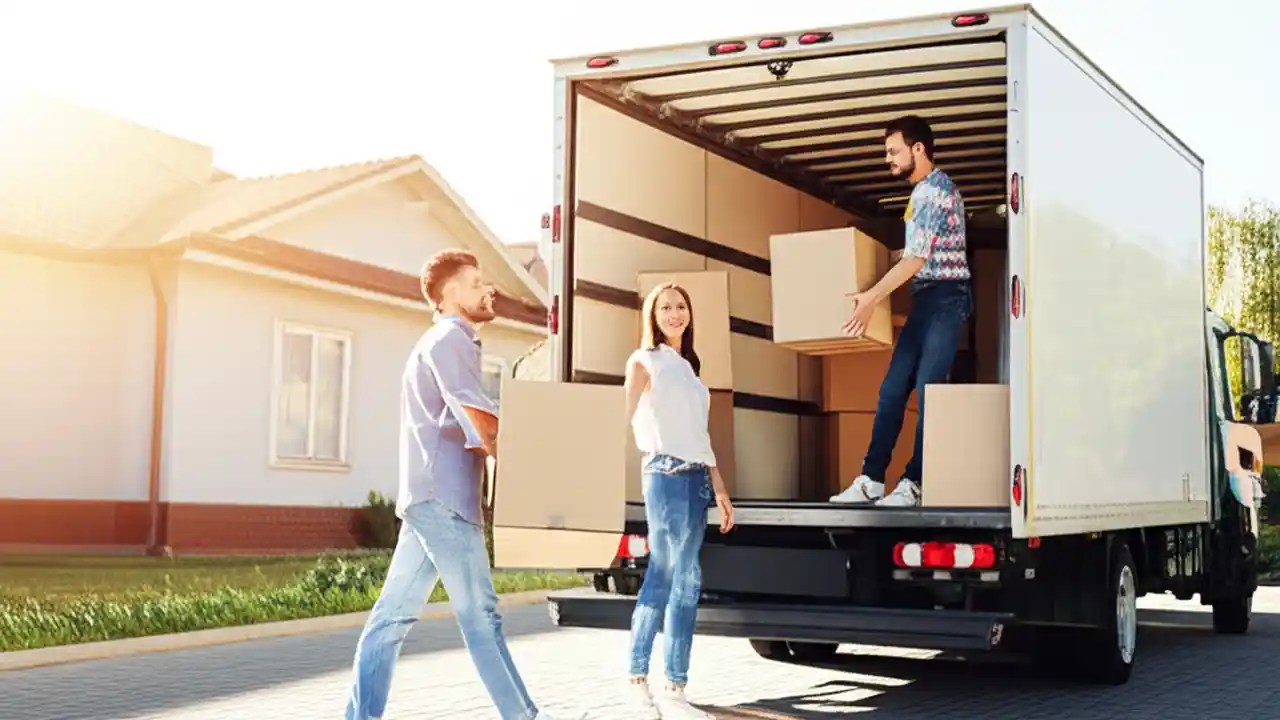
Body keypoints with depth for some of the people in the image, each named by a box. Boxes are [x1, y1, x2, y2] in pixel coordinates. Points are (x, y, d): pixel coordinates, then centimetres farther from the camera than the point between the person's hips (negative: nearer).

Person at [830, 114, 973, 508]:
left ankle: (914, 484, -4)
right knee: (892, 390, 5)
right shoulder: (922, 191, 17)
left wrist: (872, 297, -22)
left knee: (928, 392, -8)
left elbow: (916, 258, -20)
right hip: (926, 299, 10)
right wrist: (876, 294, 23)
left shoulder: (936, 190, -14)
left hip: (945, 297, -10)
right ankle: (872, 479, 7)